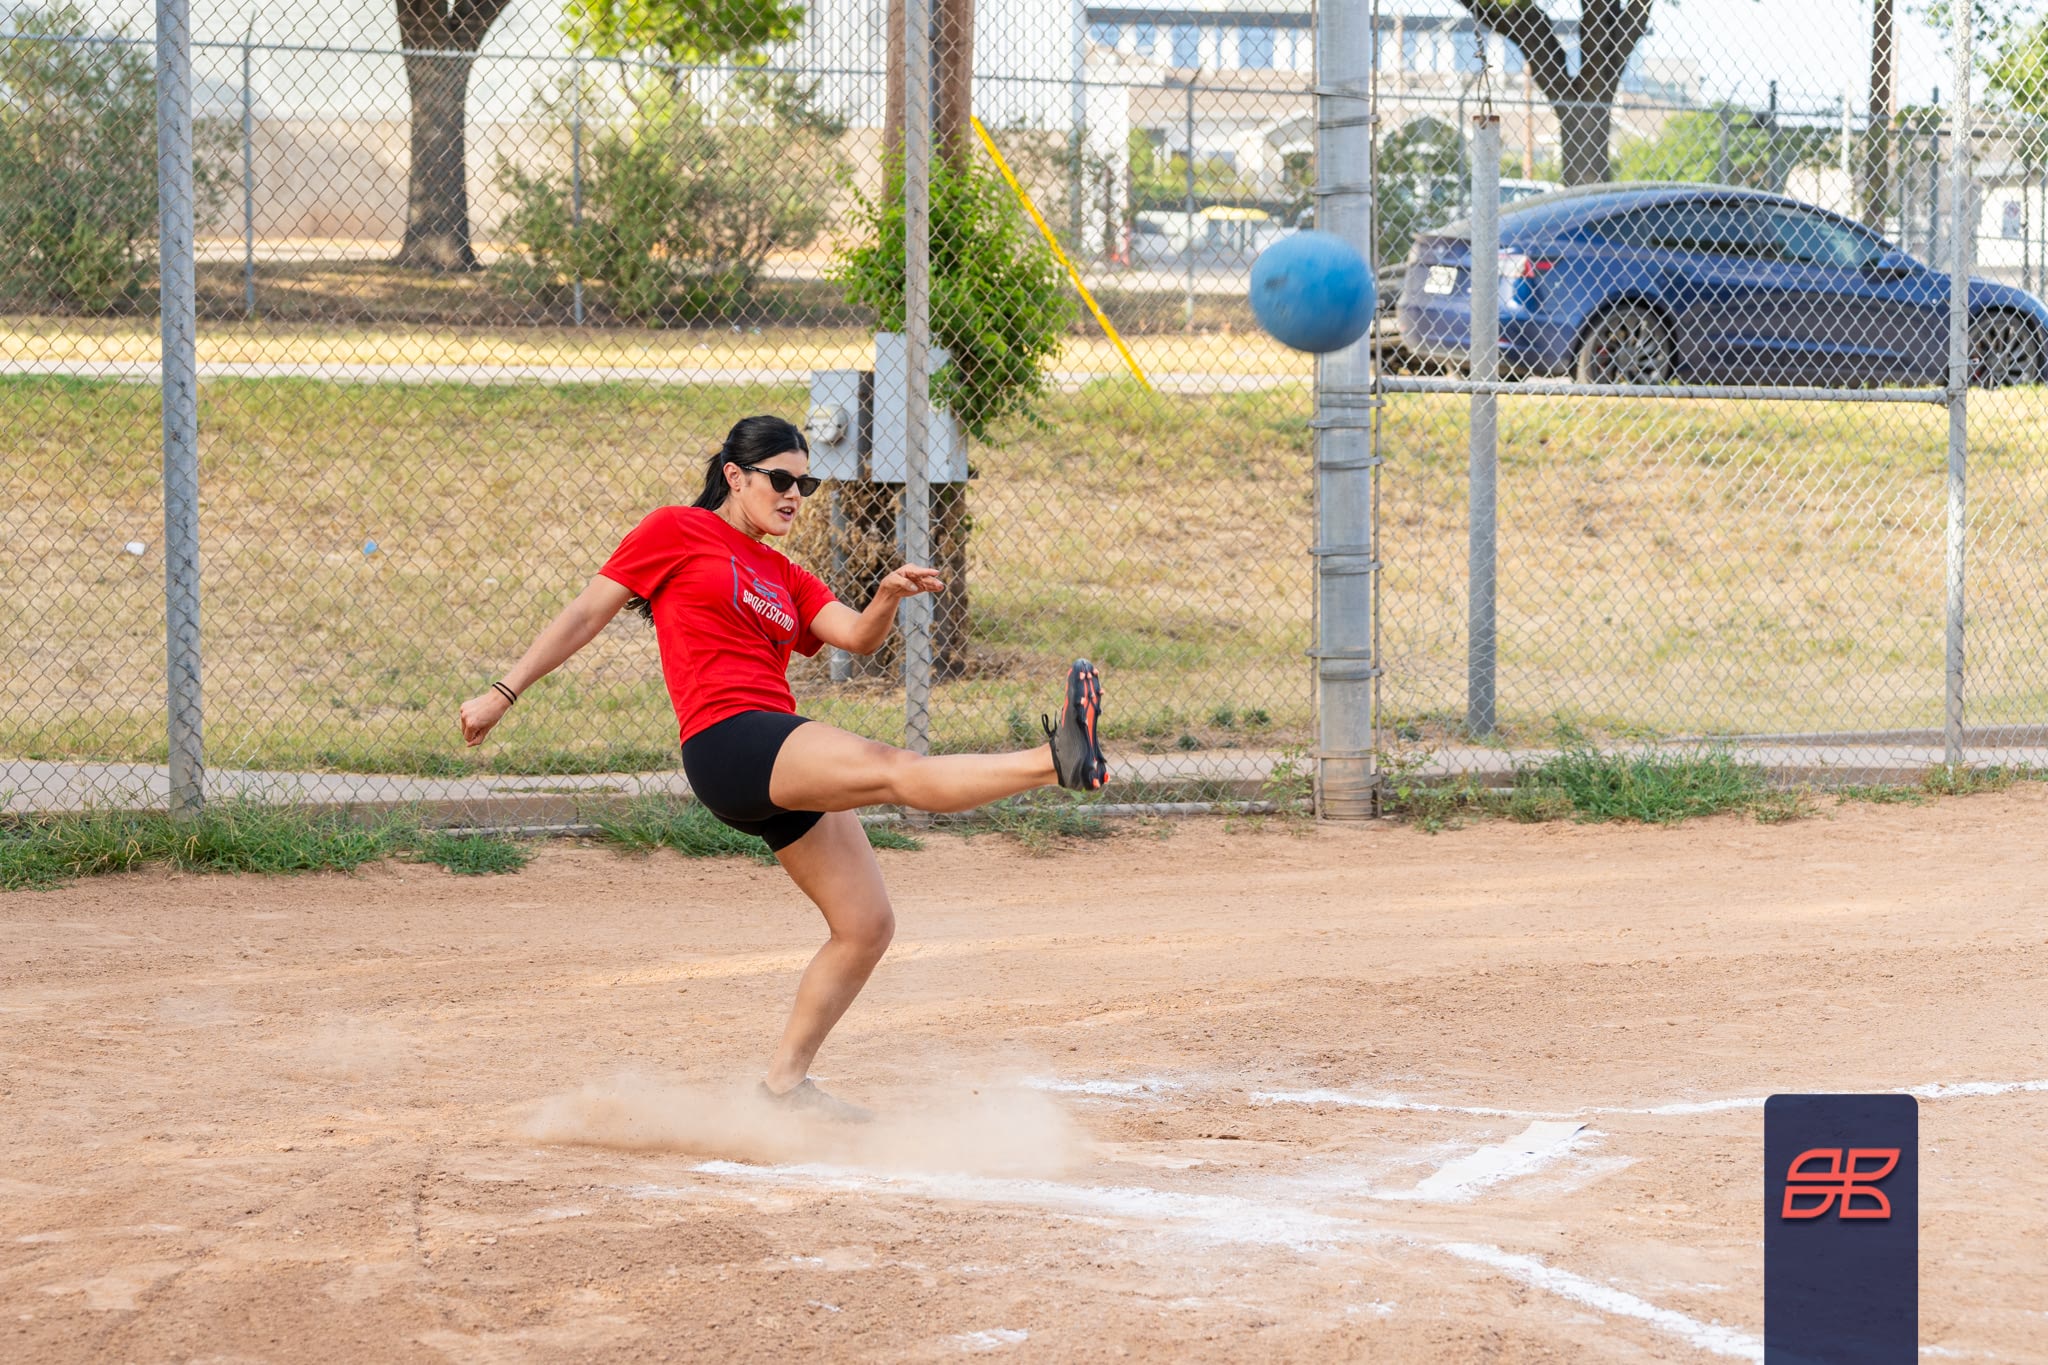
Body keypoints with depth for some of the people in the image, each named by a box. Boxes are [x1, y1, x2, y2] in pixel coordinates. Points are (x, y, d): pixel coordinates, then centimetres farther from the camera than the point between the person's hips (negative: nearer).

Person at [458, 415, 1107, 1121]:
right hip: (727, 742, -9)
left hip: (785, 768, 9)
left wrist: (887, 597, -10)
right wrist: (503, 692, 4)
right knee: (897, 769, -28)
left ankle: (786, 1079, 15)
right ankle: (1054, 761, -48)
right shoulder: (675, 531, 8)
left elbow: (857, 637, 11)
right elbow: (586, 614, 8)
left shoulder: (784, 578, 26)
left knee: (867, 926, 6)